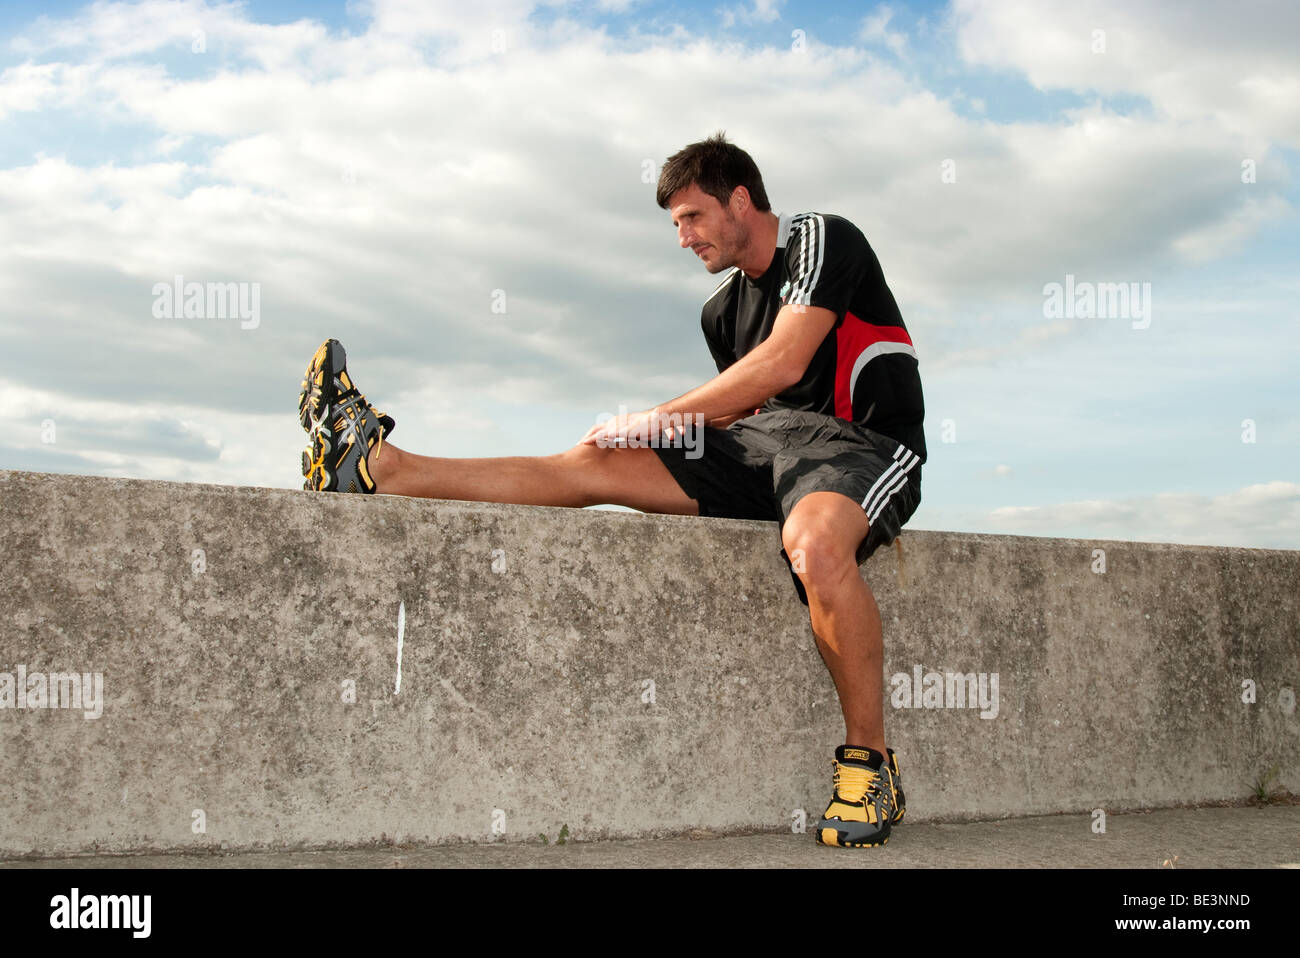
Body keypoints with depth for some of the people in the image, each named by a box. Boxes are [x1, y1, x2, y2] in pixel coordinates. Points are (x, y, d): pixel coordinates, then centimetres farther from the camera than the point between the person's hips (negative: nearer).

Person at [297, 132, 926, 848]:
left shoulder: (823, 240, -4)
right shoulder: (721, 309, 18)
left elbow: (782, 364, -18)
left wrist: (660, 419, -13)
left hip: (862, 441, -6)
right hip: (763, 440, 7)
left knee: (813, 544, -42)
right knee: (594, 465, -7)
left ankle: (869, 763, -26)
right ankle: (373, 465, -8)